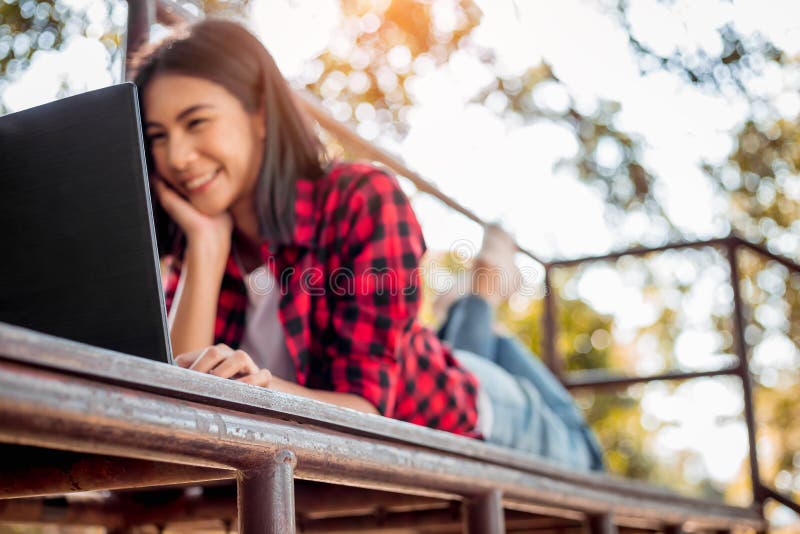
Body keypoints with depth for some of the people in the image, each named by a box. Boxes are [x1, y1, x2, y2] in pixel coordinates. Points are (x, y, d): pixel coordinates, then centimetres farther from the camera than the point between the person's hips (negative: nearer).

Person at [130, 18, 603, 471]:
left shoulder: (364, 202, -36)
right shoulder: (190, 239, -20)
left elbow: (368, 407, -40)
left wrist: (267, 389, -60)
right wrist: (206, 244, -36)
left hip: (458, 419, -4)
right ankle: (470, 326, 52)